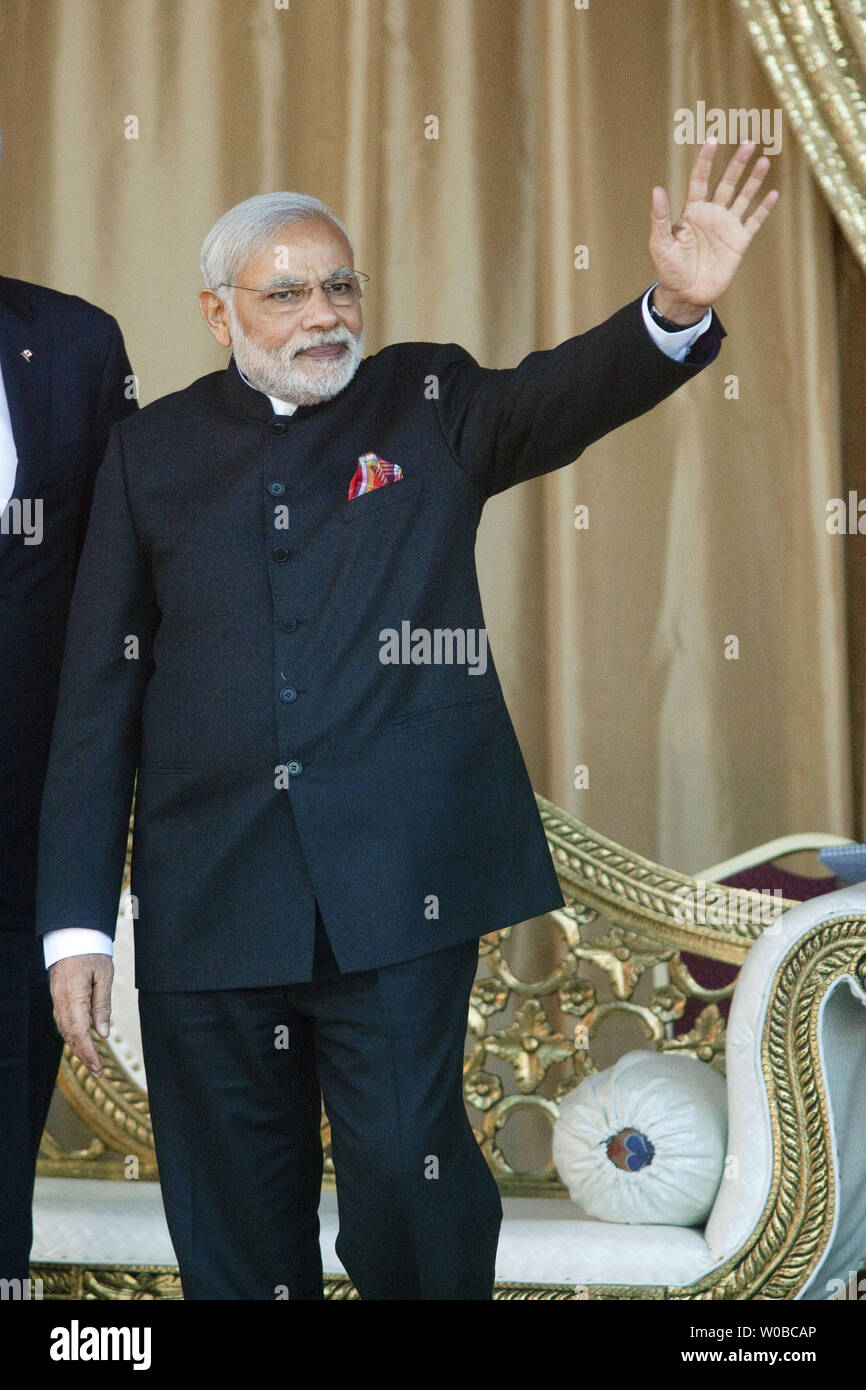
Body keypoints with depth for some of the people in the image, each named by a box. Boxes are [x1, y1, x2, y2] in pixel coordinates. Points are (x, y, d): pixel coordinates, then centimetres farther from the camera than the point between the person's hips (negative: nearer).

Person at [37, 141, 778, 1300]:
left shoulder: (432, 405, 8)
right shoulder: (154, 448, 9)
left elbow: (569, 392, -13)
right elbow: (100, 691, 7)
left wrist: (679, 310, -35)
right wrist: (77, 920, 2)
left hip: (396, 887, -2)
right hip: (207, 900, 2)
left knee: (405, 1169, -8)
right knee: (234, 1226, 9)